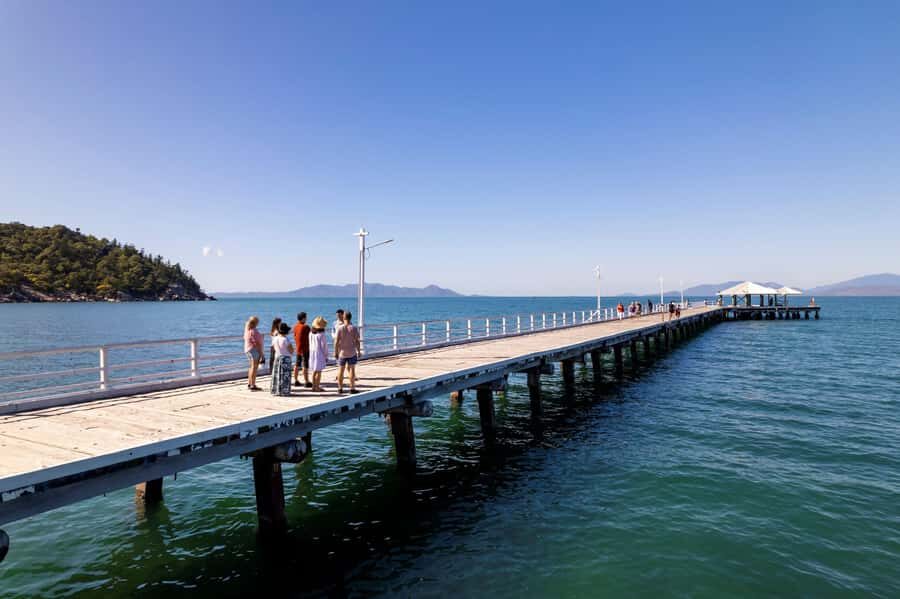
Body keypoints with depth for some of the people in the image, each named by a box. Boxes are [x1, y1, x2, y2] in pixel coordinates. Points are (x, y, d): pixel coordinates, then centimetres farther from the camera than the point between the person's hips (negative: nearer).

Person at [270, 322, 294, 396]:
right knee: (285, 376, 0)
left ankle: (275, 391, 17)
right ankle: (284, 392, 1)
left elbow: (274, 348, 13)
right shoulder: (286, 339, -18)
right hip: (286, 358, -6)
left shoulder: (275, 338, -1)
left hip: (277, 357, 6)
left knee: (277, 375, 12)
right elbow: (291, 350, -15)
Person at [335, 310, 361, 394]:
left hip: (342, 352, 1)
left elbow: (336, 341, -8)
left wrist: (335, 352, 1)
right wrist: (358, 351, 3)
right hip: (352, 353, -1)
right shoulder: (354, 328, -7)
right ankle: (352, 388, 3)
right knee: (352, 369, 4)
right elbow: (357, 341, -7)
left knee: (341, 370, 11)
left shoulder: (340, 328, -6)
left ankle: (340, 388, 16)